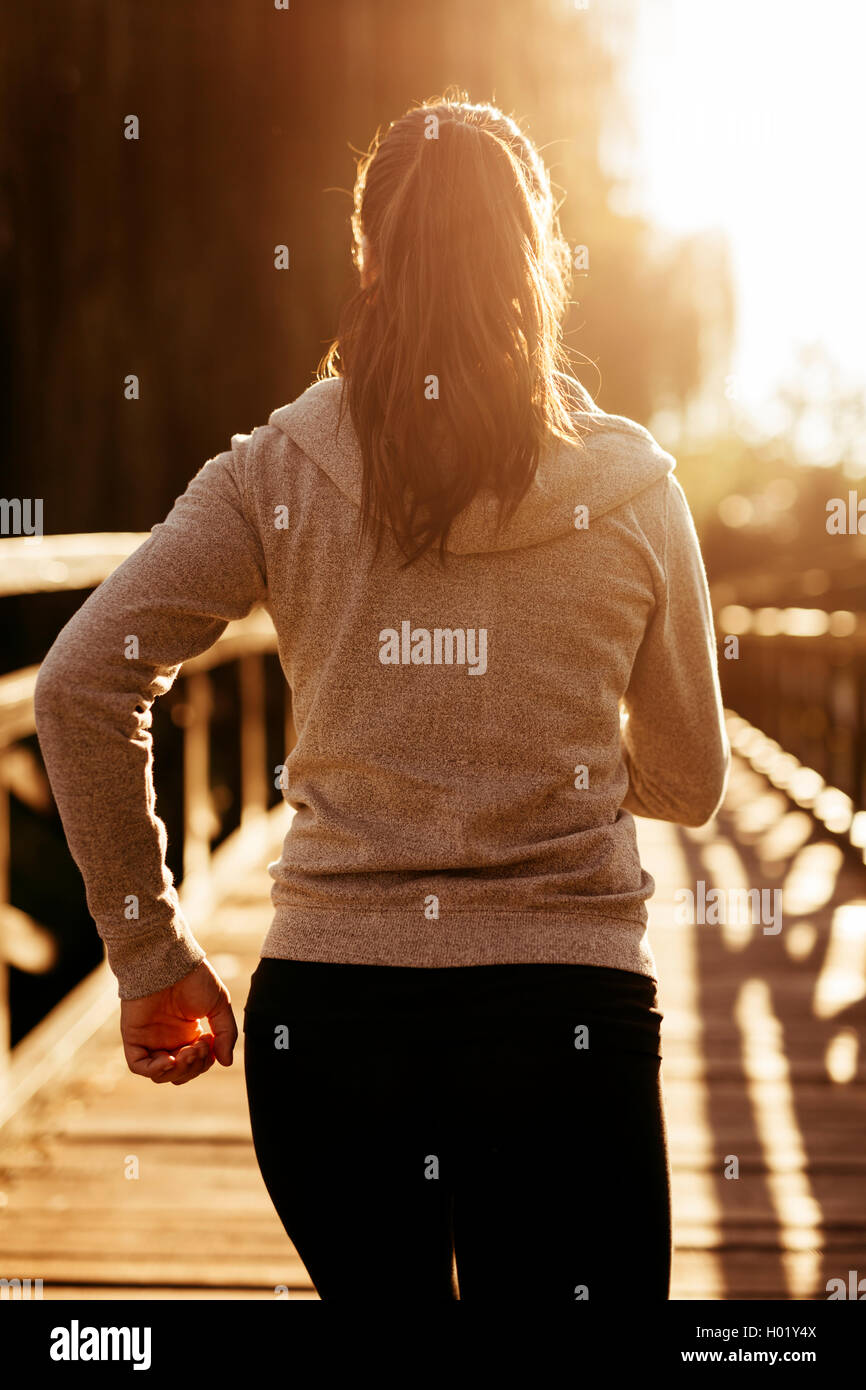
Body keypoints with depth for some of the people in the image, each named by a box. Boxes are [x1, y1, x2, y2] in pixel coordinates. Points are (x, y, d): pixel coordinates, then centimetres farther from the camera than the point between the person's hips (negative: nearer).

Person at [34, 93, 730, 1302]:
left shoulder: (279, 473, 0)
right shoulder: (631, 487, 0)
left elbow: (81, 683, -6)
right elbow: (689, 785, 8)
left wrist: (150, 955, 1)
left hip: (327, 1009, 2)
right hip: (566, 1014, -2)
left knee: (378, 1288, 22)